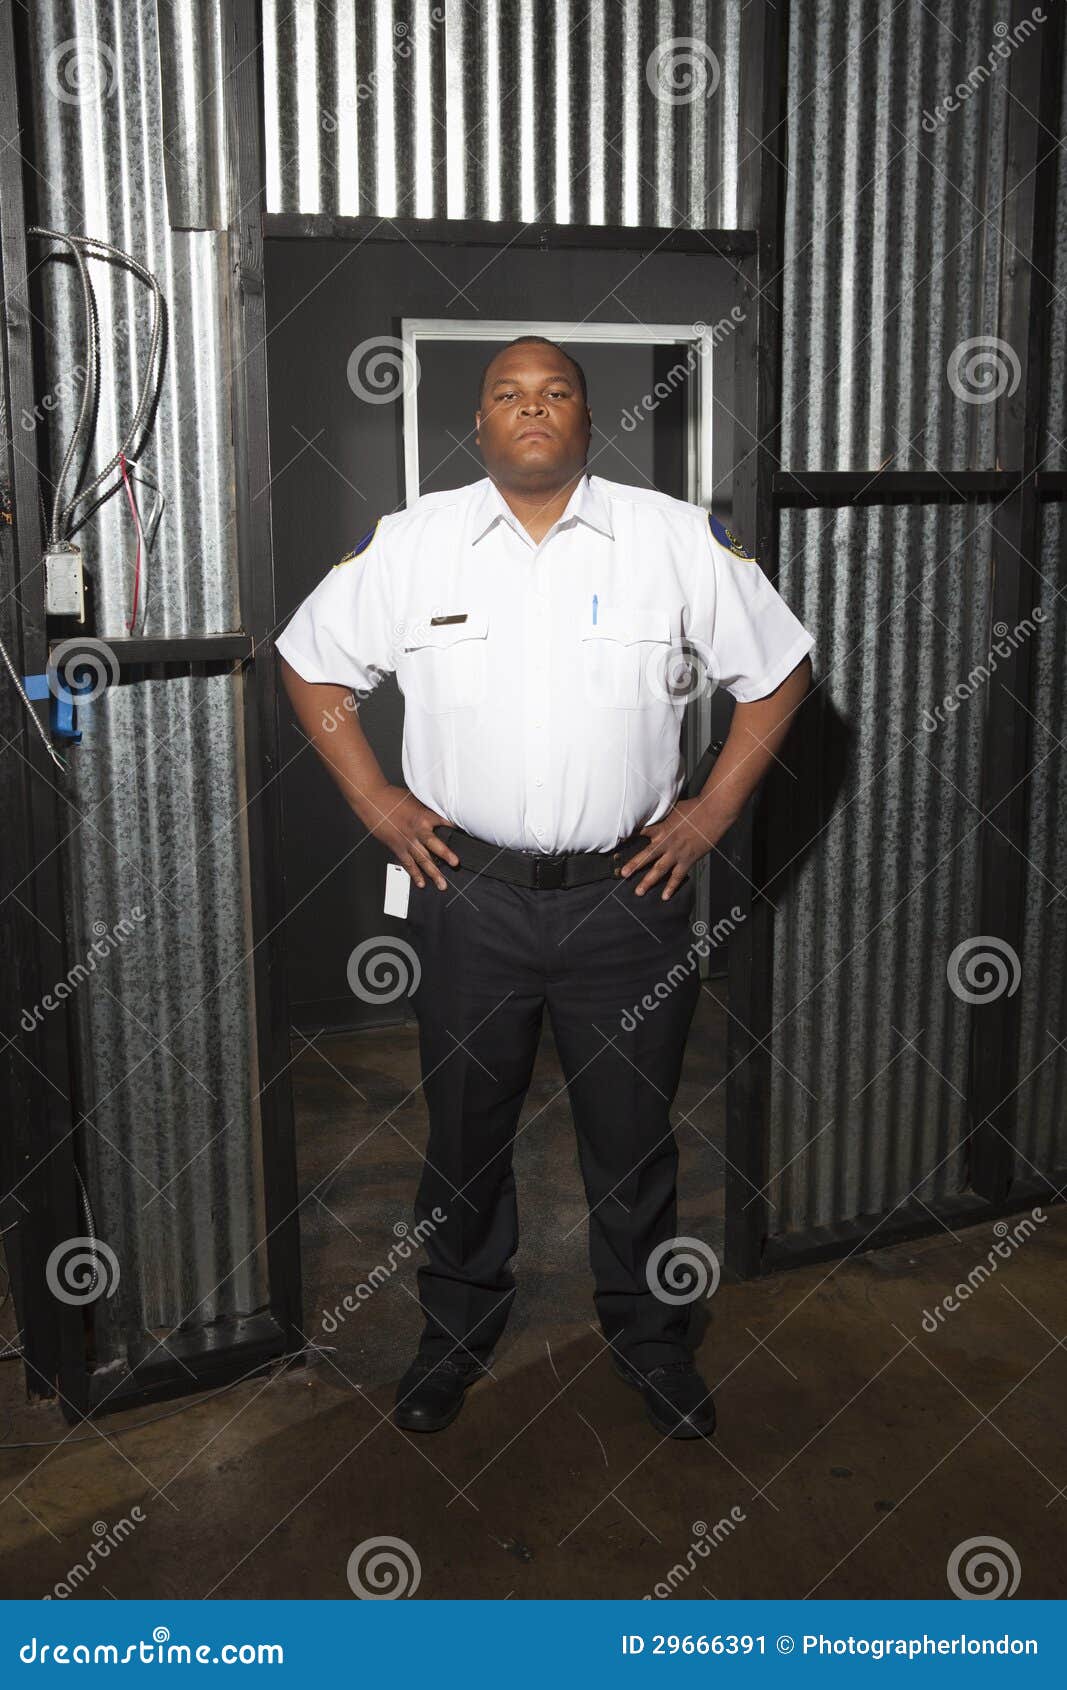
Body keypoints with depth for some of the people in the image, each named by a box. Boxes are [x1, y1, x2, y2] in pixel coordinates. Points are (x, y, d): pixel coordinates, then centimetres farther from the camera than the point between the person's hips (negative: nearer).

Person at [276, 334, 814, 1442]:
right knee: (464, 1124, 15)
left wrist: (715, 809, 0)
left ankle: (648, 1335, 36)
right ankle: (456, 1330, 38)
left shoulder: (680, 540, -2)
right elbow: (310, 661, 11)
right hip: (469, 894, 1)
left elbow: (778, 669, 6)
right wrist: (372, 798, 3)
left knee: (633, 1131, 13)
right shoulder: (409, 543, 0)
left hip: (629, 892, 0)